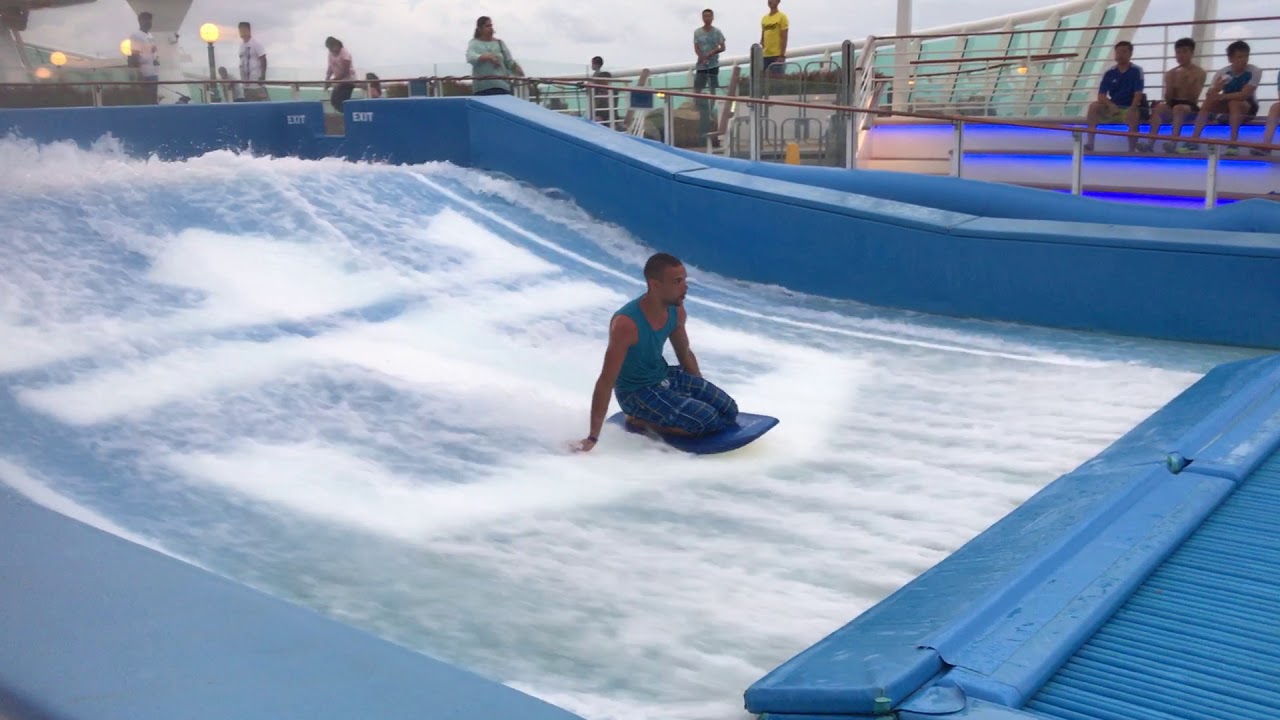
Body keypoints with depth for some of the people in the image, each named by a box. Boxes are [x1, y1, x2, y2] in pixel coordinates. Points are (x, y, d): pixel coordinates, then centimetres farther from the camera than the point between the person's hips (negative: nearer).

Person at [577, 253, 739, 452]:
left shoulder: (676, 311, -8)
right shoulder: (627, 323, -32)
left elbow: (685, 354, 13)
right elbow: (606, 382, -30)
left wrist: (702, 390, 20)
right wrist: (593, 437, -29)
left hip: (665, 375, 8)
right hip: (638, 392, -8)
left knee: (729, 411, 4)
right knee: (710, 421, -19)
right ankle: (641, 420, -3)